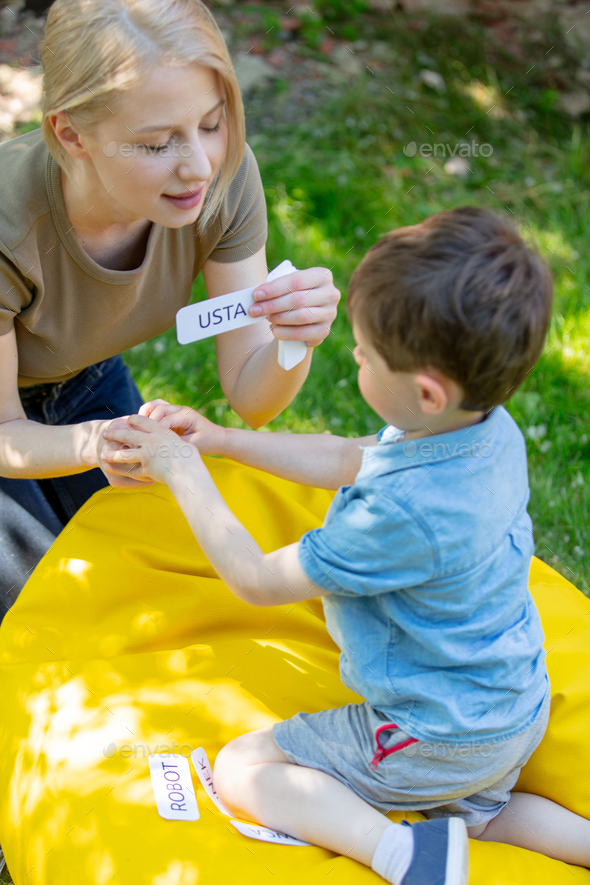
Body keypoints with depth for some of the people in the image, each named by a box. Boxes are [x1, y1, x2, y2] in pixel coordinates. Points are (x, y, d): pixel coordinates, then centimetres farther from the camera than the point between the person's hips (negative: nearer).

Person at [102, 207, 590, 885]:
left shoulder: (406, 512, -38)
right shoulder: (492, 429, -12)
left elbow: (254, 580, -22)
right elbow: (342, 461, 4)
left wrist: (182, 472, -14)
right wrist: (216, 439, 0)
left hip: (443, 739, -8)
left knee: (241, 768, 1)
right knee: (472, 809, 35)